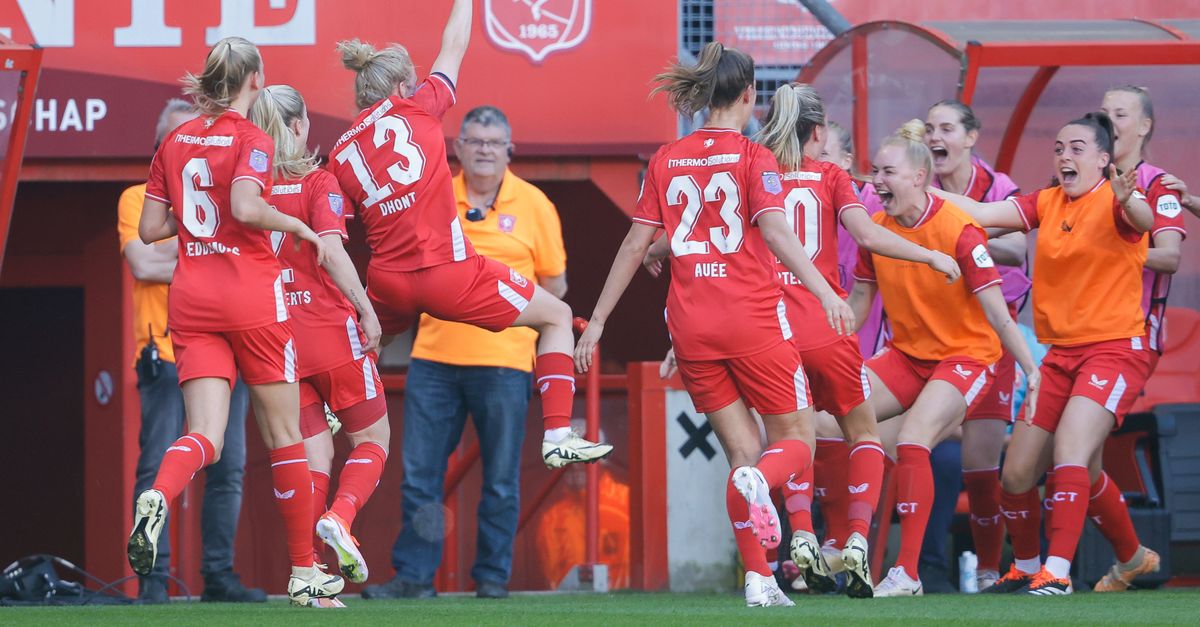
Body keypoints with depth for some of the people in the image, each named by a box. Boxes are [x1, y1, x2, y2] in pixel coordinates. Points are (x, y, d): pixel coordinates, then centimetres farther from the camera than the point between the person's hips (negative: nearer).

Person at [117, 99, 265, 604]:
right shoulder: (138, 199, 7)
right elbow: (142, 264, -8)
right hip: (166, 353, -4)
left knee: (228, 469, 1)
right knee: (158, 468, -9)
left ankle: (219, 576, 8)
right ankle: (153, 578, -7)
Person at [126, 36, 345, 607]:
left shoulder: (176, 141, 9)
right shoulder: (251, 140, -9)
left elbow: (149, 228, 9)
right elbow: (245, 207, -26)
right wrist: (298, 226, -10)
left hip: (191, 301, 4)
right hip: (252, 296, -4)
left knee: (206, 435, -3)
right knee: (283, 434, 9)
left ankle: (157, 497, -38)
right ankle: (303, 571, 15)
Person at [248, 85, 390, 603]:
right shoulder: (317, 182, -8)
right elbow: (331, 252, -19)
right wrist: (367, 310, -12)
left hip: (276, 338, 4)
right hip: (331, 330, -4)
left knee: (314, 450, 9)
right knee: (372, 436, 12)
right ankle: (340, 516, -16)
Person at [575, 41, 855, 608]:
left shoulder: (666, 161, 8)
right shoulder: (752, 157, -3)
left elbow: (636, 245, 8)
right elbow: (775, 231, -18)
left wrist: (597, 320, 13)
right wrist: (824, 291, -26)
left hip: (691, 326, 4)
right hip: (753, 319, -4)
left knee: (744, 452, 12)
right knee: (795, 440, 7)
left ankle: (759, 580, 0)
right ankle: (759, 480, -29)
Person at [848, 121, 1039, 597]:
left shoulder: (959, 231, -21)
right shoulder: (877, 229, -3)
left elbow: (996, 311, -21)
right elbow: (858, 302, 10)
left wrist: (1031, 369, -24)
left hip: (966, 355, -7)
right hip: (906, 353, 7)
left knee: (911, 441, -26)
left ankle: (907, 573, -20)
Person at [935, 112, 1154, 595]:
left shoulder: (1114, 200, -10)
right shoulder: (1047, 203, 8)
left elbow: (1143, 220, -31)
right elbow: (981, 213, 5)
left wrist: (1130, 202, -54)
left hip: (1115, 348, -7)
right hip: (1060, 351, 7)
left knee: (1070, 450, -25)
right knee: (1016, 472, 4)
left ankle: (1057, 572, -25)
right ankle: (1025, 568, 25)